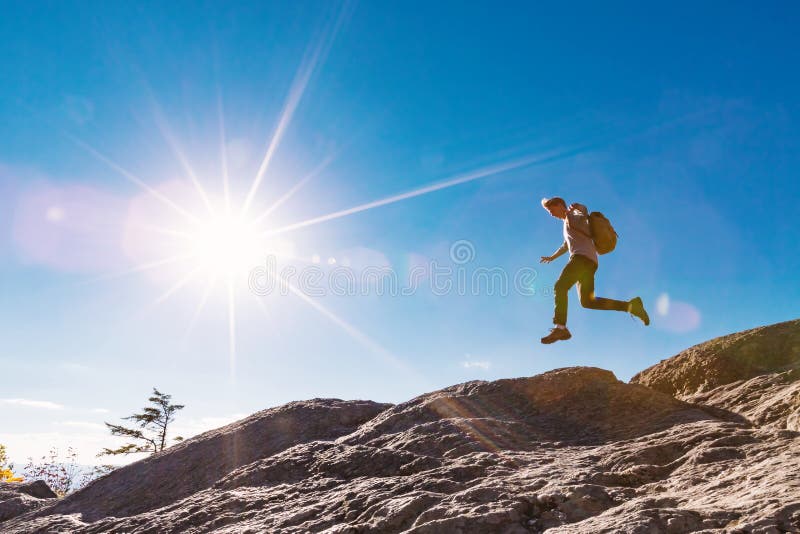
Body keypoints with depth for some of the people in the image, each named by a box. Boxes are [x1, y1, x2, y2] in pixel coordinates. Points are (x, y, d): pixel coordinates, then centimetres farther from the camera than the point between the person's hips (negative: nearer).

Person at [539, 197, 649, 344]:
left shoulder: (574, 215, 10)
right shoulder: (568, 222, 36)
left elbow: (584, 211, -14)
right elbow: (566, 245, 49)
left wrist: (578, 208, -33)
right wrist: (552, 257, 59)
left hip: (583, 257, -9)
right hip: (589, 263, 10)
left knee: (560, 286, -24)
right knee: (587, 301, 4)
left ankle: (560, 327, -37)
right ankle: (630, 305, 2)